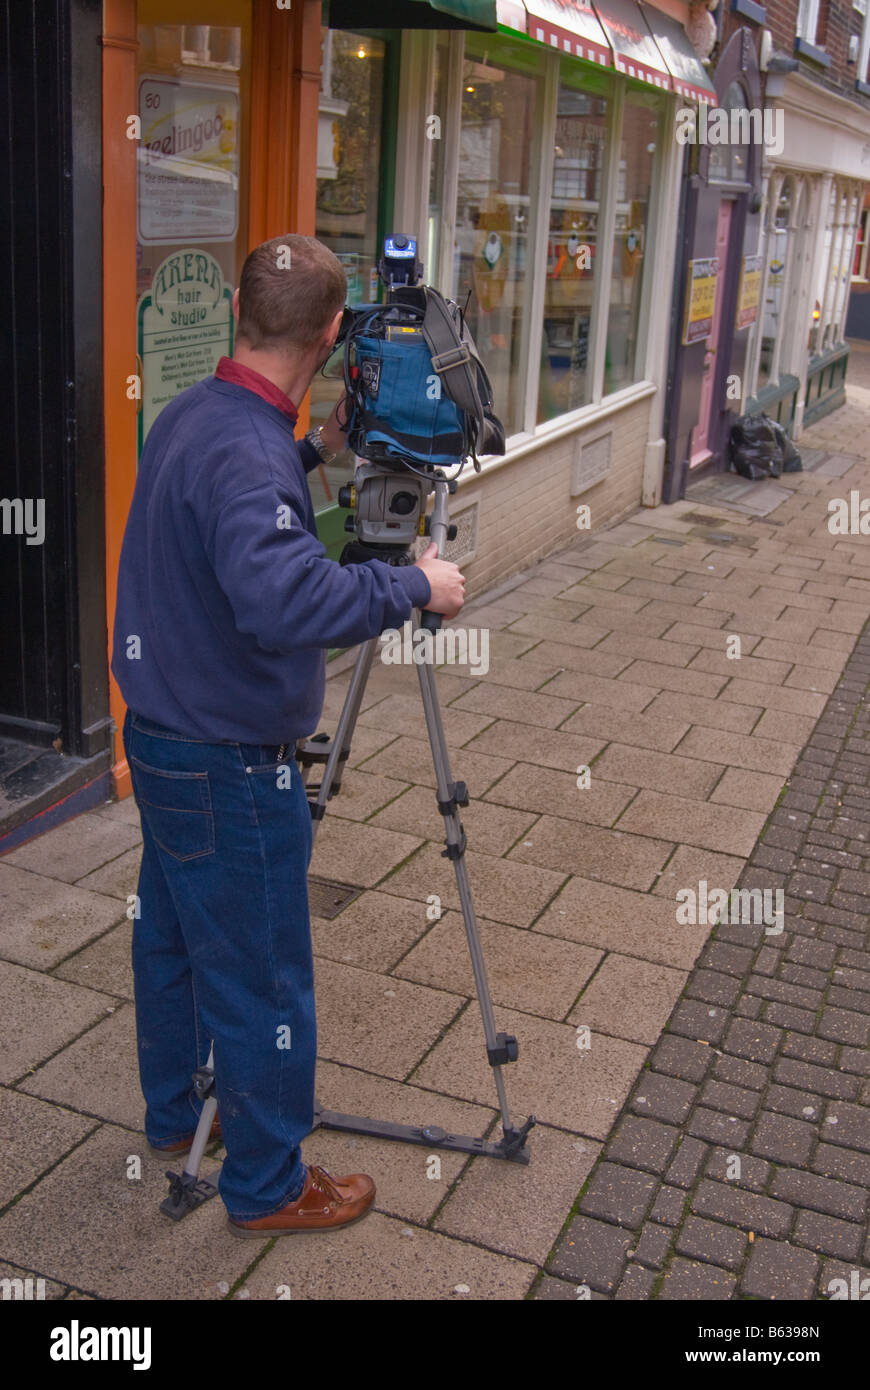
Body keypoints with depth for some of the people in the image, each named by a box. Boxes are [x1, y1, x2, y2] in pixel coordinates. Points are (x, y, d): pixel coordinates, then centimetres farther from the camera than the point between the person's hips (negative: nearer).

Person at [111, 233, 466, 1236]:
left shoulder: (190, 415, 4)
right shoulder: (245, 451, -27)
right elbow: (284, 598, -43)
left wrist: (312, 453, 20)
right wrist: (410, 585, -30)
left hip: (162, 736, 10)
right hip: (226, 766, -10)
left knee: (171, 935, 24)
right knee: (259, 980, 5)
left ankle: (174, 1113, 44)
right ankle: (268, 1187, 23)